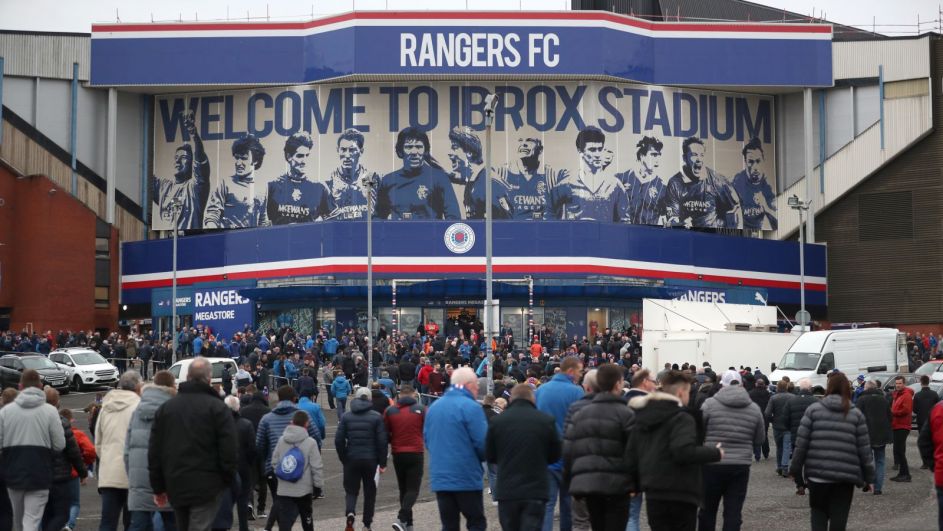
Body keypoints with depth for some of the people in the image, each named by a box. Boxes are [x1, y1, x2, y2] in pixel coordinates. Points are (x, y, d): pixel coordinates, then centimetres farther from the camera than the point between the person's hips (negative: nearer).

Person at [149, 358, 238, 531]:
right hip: (207, 487, -5)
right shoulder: (217, 407, -7)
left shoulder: (165, 407, 9)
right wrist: (229, 479, 2)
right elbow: (230, 450, -11)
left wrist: (158, 487, 13)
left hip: (176, 486, 5)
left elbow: (154, 451, 9)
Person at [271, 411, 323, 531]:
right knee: (306, 518, 20)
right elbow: (317, 467, -9)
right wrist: (318, 485, 0)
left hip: (284, 490, 1)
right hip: (304, 489, -1)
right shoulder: (310, 442, -9)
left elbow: (274, 462, 6)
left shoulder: (281, 440, 1)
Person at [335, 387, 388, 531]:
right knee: (370, 492, 12)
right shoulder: (376, 417, -3)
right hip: (371, 460, -1)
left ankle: (350, 511, -19)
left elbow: (339, 440, -2)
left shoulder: (346, 417, 1)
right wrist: (382, 463, -1)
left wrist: (343, 459, 7)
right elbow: (382, 441, -6)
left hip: (351, 460, 1)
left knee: (351, 490, 10)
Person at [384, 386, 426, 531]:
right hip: (416, 453, -3)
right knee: (413, 489, -1)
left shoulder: (390, 411, 2)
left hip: (397, 454, 3)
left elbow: (385, 434, 4)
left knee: (403, 489, 15)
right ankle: (401, 519, -20)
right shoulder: (421, 409, -3)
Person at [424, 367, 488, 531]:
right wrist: (483, 457, 6)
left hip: (439, 478, 6)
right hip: (466, 479, -6)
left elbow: (427, 439, 16)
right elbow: (482, 443, -15)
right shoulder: (471, 407, -12)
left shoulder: (434, 407, 10)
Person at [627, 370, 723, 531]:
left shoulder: (642, 418, 13)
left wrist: (634, 484, 22)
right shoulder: (682, 418, -13)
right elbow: (684, 452, -28)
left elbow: (632, 452, 15)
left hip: (653, 493, 6)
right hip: (681, 493, -6)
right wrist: (715, 453, -14)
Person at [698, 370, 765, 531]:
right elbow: (759, 440, 11)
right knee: (734, 513, 3)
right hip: (741, 466, 2)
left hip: (712, 465, -2)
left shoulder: (710, 404, -7)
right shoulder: (754, 408, 3)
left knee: (708, 510, 11)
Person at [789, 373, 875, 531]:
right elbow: (865, 449, 3)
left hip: (817, 475, 0)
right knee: (839, 518, 6)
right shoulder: (856, 414, 5)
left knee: (818, 513, 15)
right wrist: (868, 477, 11)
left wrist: (796, 472, 6)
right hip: (846, 476, 0)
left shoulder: (813, 410, 2)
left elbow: (801, 444, -1)